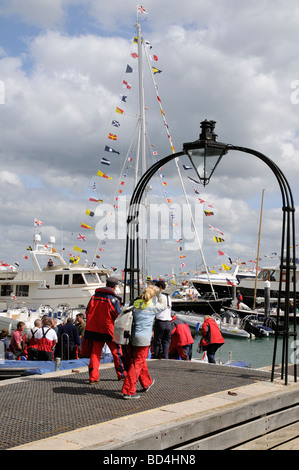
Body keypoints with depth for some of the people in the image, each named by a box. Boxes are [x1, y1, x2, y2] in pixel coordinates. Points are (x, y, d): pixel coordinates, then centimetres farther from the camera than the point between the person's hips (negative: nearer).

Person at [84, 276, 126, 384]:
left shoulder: (95, 296, 6)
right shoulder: (114, 299, -10)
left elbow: (88, 311, 11)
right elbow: (119, 316, -9)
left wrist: (90, 325, 19)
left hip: (94, 329, 5)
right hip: (109, 330, -4)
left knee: (95, 352, 9)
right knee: (117, 352, 11)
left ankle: (93, 377, 4)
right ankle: (121, 374, 21)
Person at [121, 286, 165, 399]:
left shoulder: (135, 304, 7)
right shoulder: (153, 306, -4)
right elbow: (164, 306, 15)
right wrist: (158, 293, 24)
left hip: (131, 338, 6)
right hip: (143, 339, -6)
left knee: (141, 361, 22)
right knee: (137, 364, -1)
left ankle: (147, 383, 41)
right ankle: (128, 391, -3)